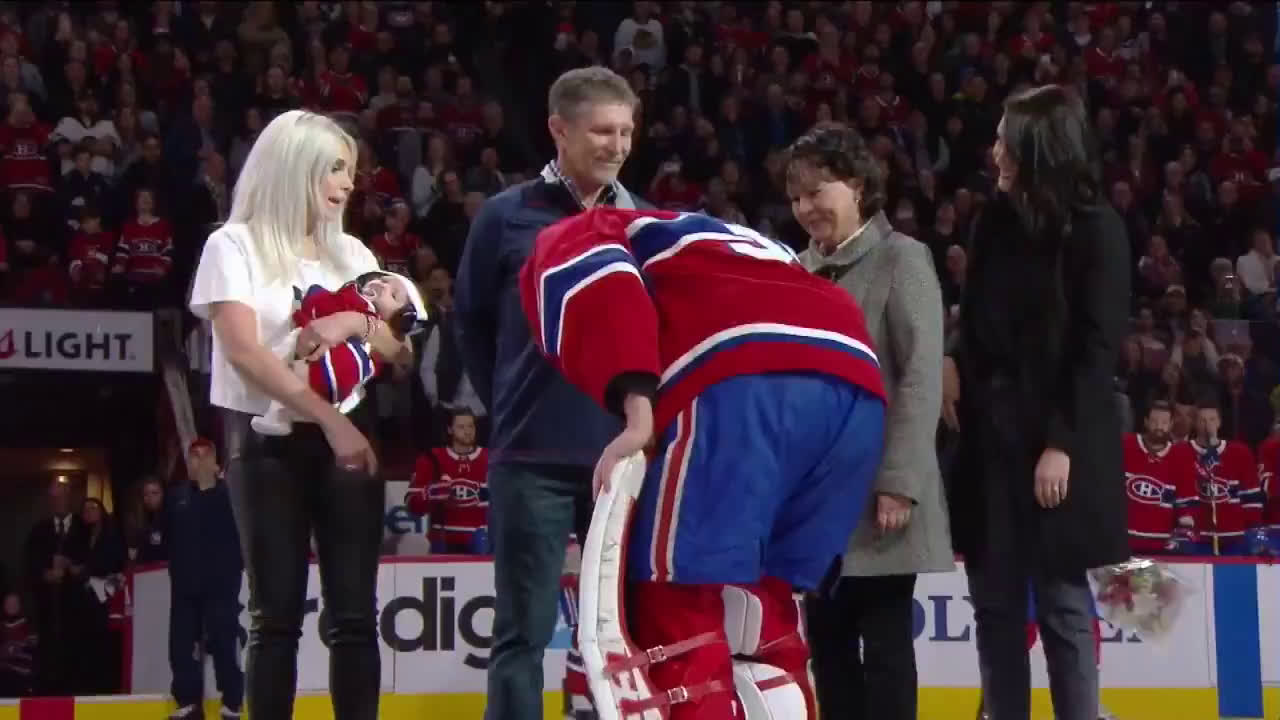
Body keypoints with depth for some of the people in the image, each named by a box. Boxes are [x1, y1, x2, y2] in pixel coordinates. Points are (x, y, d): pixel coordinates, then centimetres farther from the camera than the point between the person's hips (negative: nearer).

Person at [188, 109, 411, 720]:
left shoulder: (352, 253, 13)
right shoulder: (235, 246, -2)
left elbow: (400, 355, 11)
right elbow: (245, 352, -13)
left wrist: (357, 323, -11)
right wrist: (330, 420, -17)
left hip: (347, 440, 4)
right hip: (269, 443, -4)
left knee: (354, 615, -2)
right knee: (277, 614, -3)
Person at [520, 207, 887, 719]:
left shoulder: (569, 242, 23)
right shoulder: (714, 241, 43)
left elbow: (597, 282, -2)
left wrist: (636, 410, -11)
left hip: (745, 386, -7)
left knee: (673, 614, -1)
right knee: (761, 618, 17)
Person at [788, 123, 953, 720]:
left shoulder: (900, 258, -3)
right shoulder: (800, 270, 14)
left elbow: (921, 378, -10)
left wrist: (899, 483, -17)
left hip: (878, 492, -6)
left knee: (885, 643, -4)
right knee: (828, 642, 8)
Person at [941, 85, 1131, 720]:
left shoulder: (1096, 230, -6)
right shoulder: (996, 220, 11)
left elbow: (1098, 347, -9)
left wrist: (1062, 443, -14)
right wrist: (954, 359, -1)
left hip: (1057, 438, -6)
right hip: (989, 435, 6)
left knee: (1060, 601, -4)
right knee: (994, 602, 5)